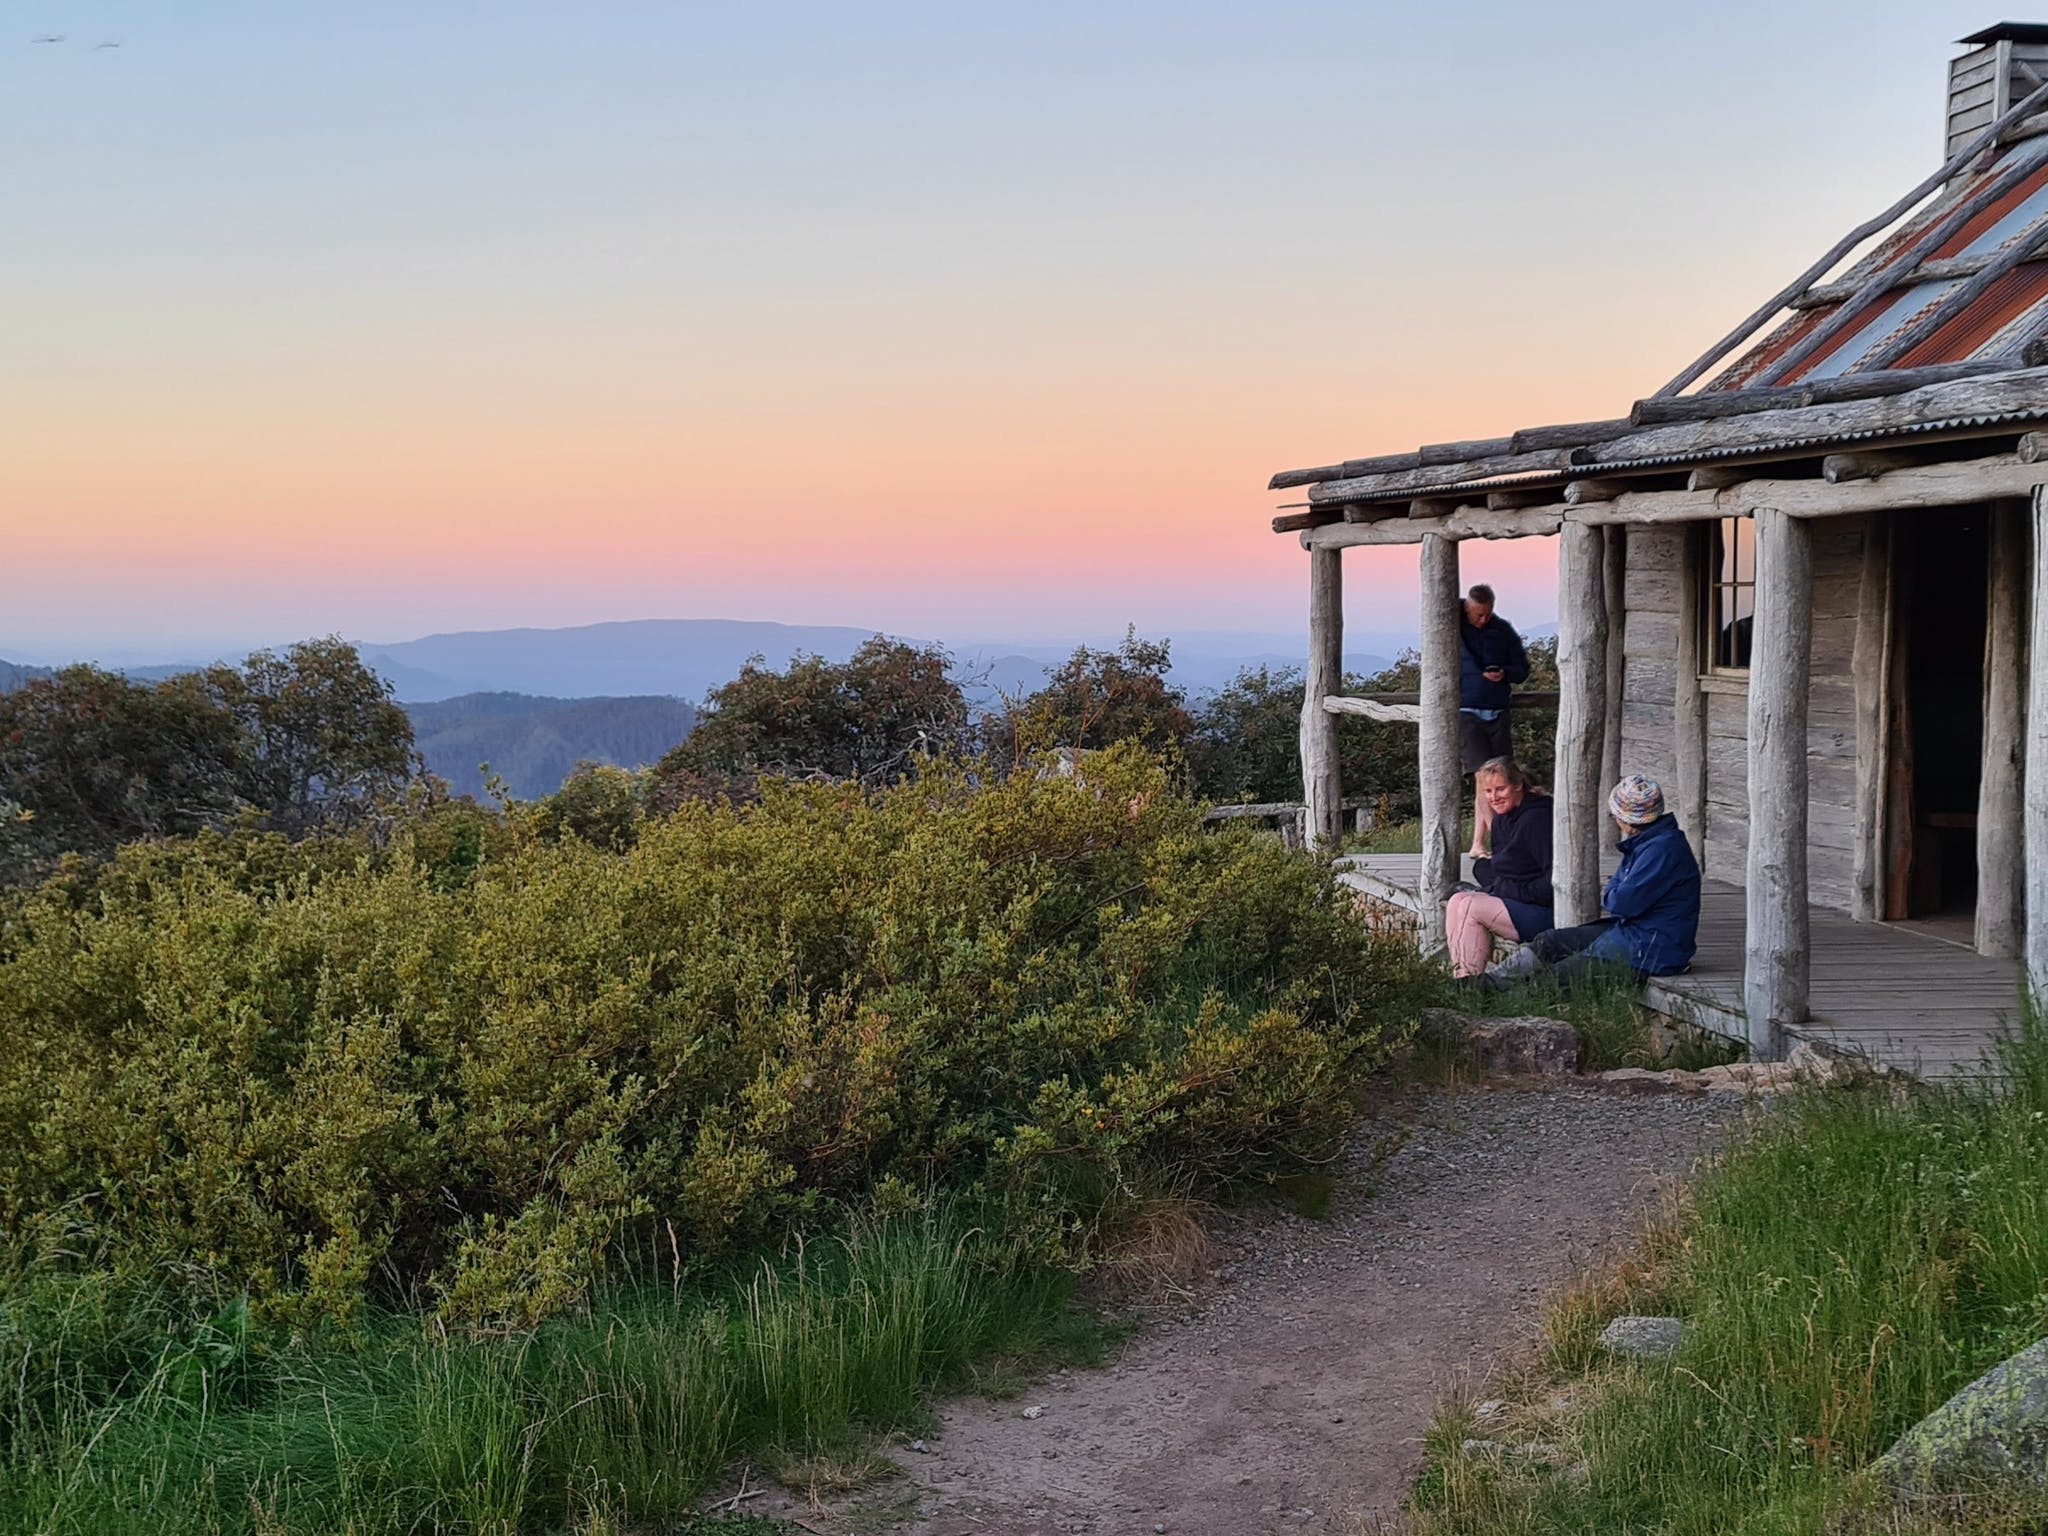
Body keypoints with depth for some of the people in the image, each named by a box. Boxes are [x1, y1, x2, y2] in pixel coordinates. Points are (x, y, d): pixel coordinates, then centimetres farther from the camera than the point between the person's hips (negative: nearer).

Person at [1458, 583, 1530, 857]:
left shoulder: (1503, 630, 8)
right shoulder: (1454, 629, 1)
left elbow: (1523, 669, 13)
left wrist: (1504, 673, -8)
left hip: (1498, 714, 4)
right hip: (1466, 714, -4)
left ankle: (1478, 844, 10)